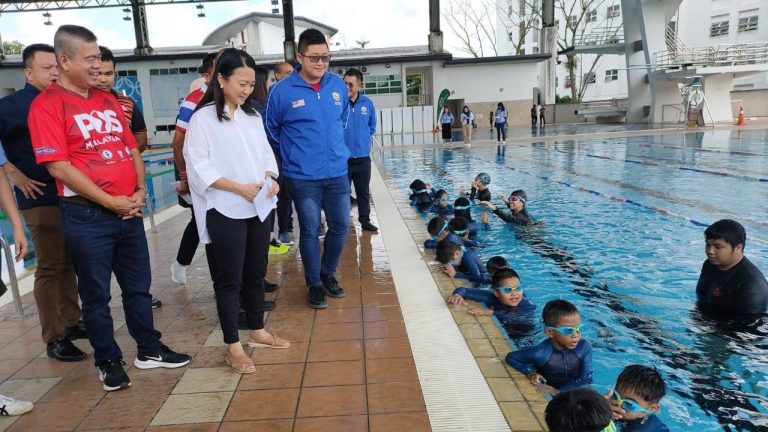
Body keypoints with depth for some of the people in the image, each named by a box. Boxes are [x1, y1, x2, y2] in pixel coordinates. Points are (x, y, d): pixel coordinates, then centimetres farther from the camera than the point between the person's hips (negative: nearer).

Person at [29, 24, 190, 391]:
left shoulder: (108, 101, 13)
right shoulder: (47, 105, -7)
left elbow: (132, 149, 14)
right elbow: (59, 167, -14)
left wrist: (140, 190, -1)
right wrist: (109, 201, -15)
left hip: (129, 210, 6)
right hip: (87, 215, -6)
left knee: (139, 285, 14)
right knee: (96, 293, 8)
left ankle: (149, 349, 28)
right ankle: (108, 361, 23)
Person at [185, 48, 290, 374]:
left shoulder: (253, 115, 12)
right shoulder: (203, 117, -7)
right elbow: (199, 167, -12)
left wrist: (271, 179, -7)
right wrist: (239, 188, -19)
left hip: (259, 208, 6)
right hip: (225, 212, -6)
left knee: (256, 274, 16)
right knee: (229, 279, 3)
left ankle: (257, 331, 32)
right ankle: (233, 347, 13)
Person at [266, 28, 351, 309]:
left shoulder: (338, 85, 3)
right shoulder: (282, 91, -10)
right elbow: (271, 129, 5)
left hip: (338, 172, 4)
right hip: (303, 176, -4)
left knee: (341, 226, 10)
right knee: (310, 231, 5)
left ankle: (328, 274, 33)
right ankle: (314, 284, 23)